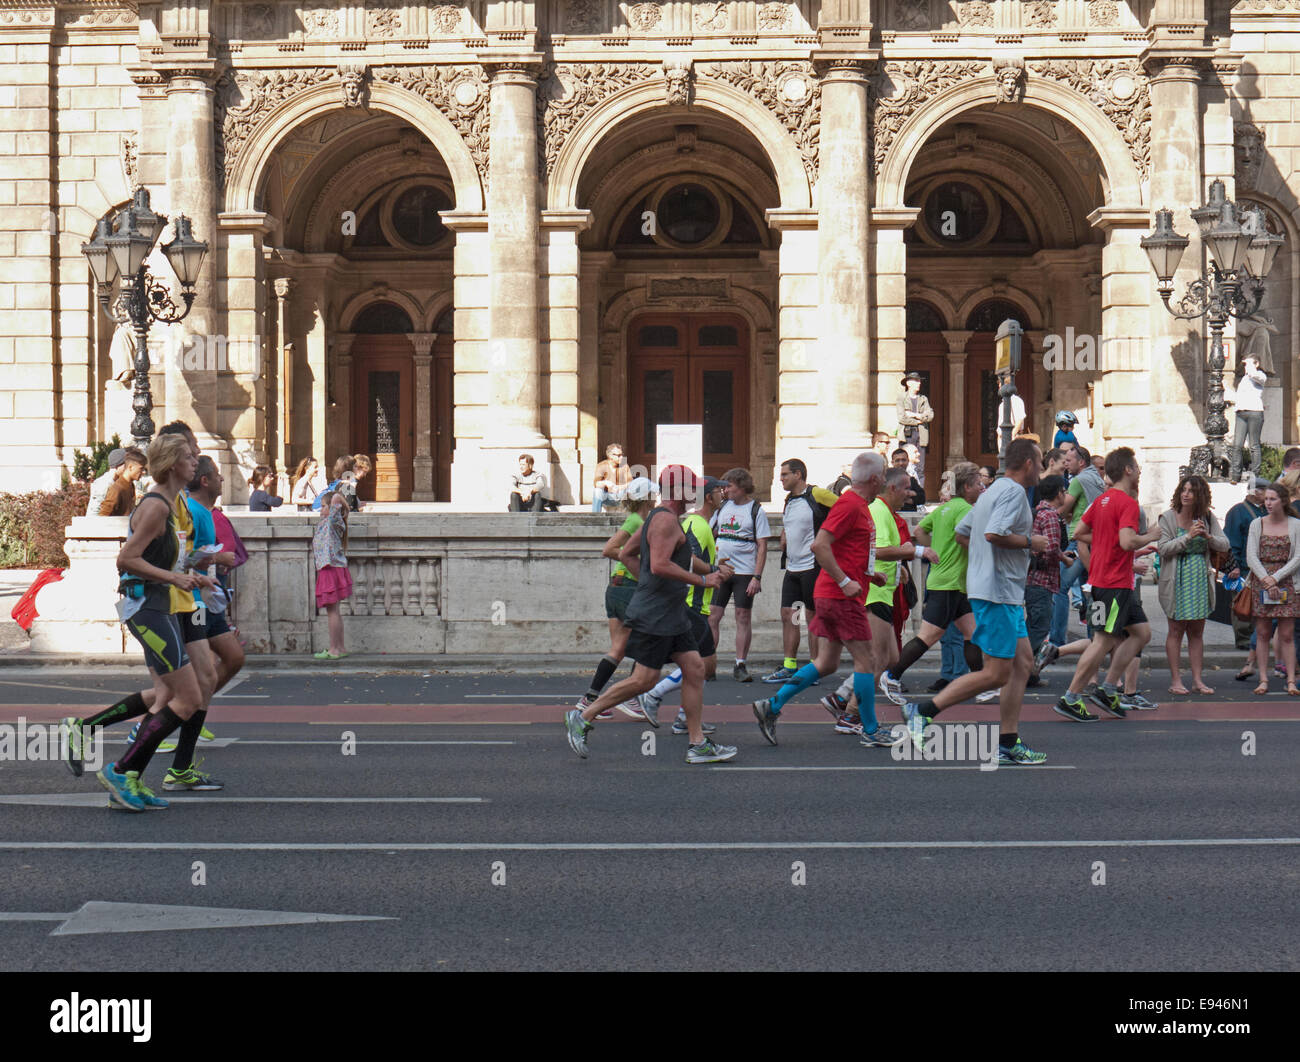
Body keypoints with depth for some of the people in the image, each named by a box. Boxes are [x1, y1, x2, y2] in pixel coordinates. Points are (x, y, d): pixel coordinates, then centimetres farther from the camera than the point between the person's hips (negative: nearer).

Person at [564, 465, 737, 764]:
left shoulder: (656, 518, 17)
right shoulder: (666, 519, -15)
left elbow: (625, 554, 23)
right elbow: (660, 565, -26)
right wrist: (702, 580, -20)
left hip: (673, 616, 11)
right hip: (655, 616, -11)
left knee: (694, 669, 6)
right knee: (643, 680, -7)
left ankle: (698, 744, 6)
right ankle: (582, 717, 4)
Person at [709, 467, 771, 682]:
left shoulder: (756, 510, -2)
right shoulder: (723, 506, 11)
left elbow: (762, 547, -5)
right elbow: (711, 534, 22)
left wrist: (757, 577, -12)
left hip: (745, 572, -4)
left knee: (743, 618, -1)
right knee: (712, 616, -1)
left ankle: (740, 666, 6)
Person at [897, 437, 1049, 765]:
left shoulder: (992, 491, 18)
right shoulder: (1014, 492, -13)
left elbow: (961, 532, 23)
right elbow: (993, 533, -27)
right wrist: (1029, 542, -13)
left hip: (1006, 593, 11)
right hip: (998, 593, -11)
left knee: (1023, 663, 10)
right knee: (997, 674, -9)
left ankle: (1008, 744, 10)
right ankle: (922, 711, -8)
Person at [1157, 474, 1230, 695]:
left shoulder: (1208, 518, 6)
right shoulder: (1168, 517, -4)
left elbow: (1224, 544, 4)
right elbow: (1163, 548, -12)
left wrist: (1208, 536, -15)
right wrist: (1188, 537, -21)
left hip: (1201, 579, 4)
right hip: (1177, 580, -4)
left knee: (1197, 632, 8)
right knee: (1176, 630, 1)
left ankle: (1197, 680, 12)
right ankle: (1175, 680, 6)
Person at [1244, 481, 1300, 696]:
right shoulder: (1257, 524, 7)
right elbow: (1251, 557, 1)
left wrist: (1275, 578, -11)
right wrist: (1265, 579, -12)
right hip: (1260, 583, 1)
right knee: (1262, 633, 0)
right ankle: (1263, 680, 3)